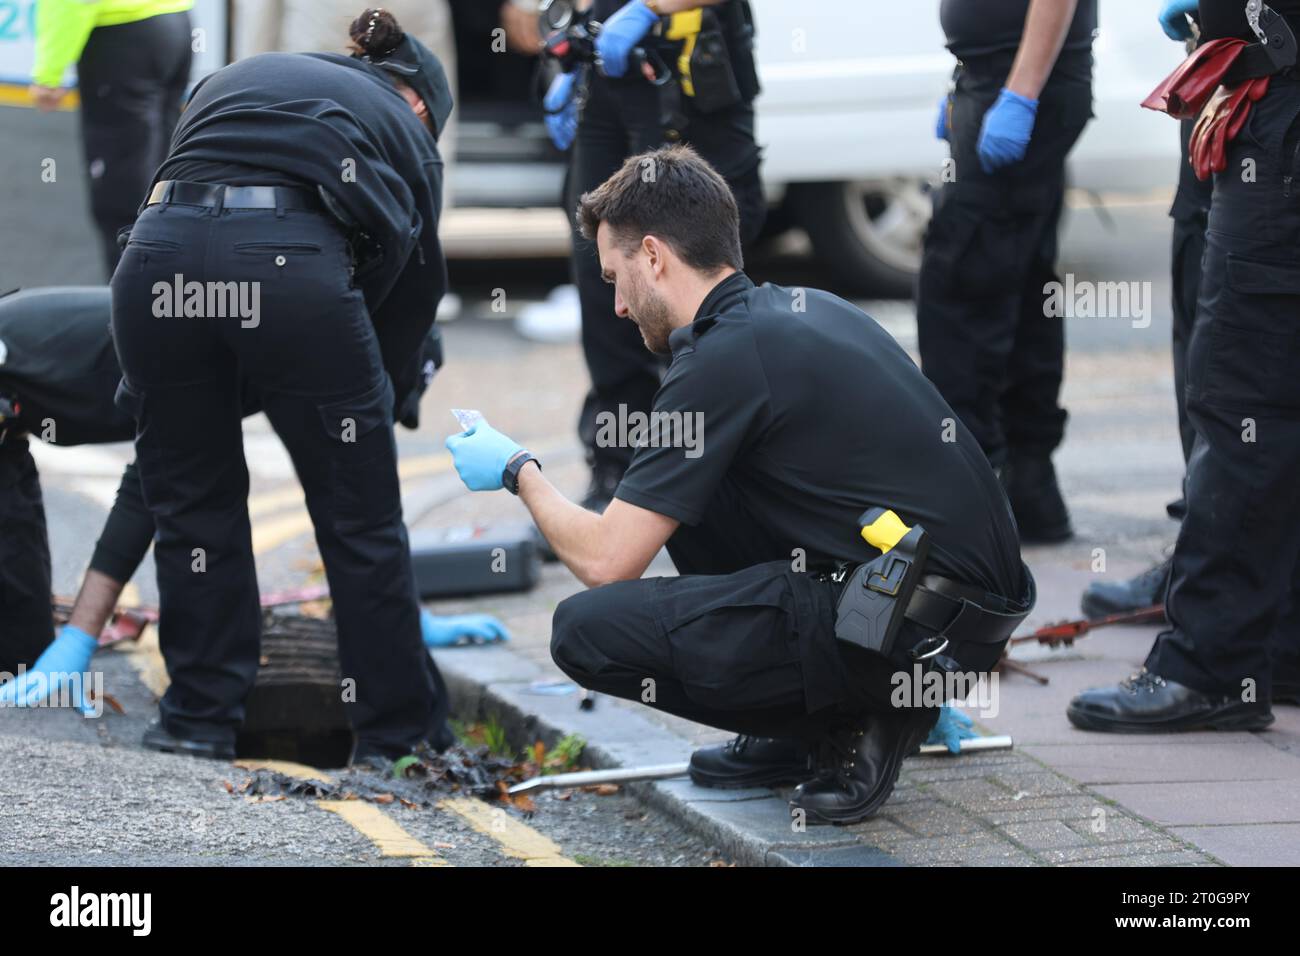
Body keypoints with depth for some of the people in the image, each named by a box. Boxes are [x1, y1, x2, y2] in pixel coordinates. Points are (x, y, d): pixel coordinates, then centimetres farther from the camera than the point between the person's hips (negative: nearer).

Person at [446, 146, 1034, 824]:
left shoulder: (723, 360, -11)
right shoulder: (807, 310, 16)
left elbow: (605, 561, -9)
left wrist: (519, 473, 9)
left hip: (922, 630, -9)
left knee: (588, 632, -11)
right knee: (683, 493, 21)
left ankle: (852, 728, -2)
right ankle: (798, 729, 21)